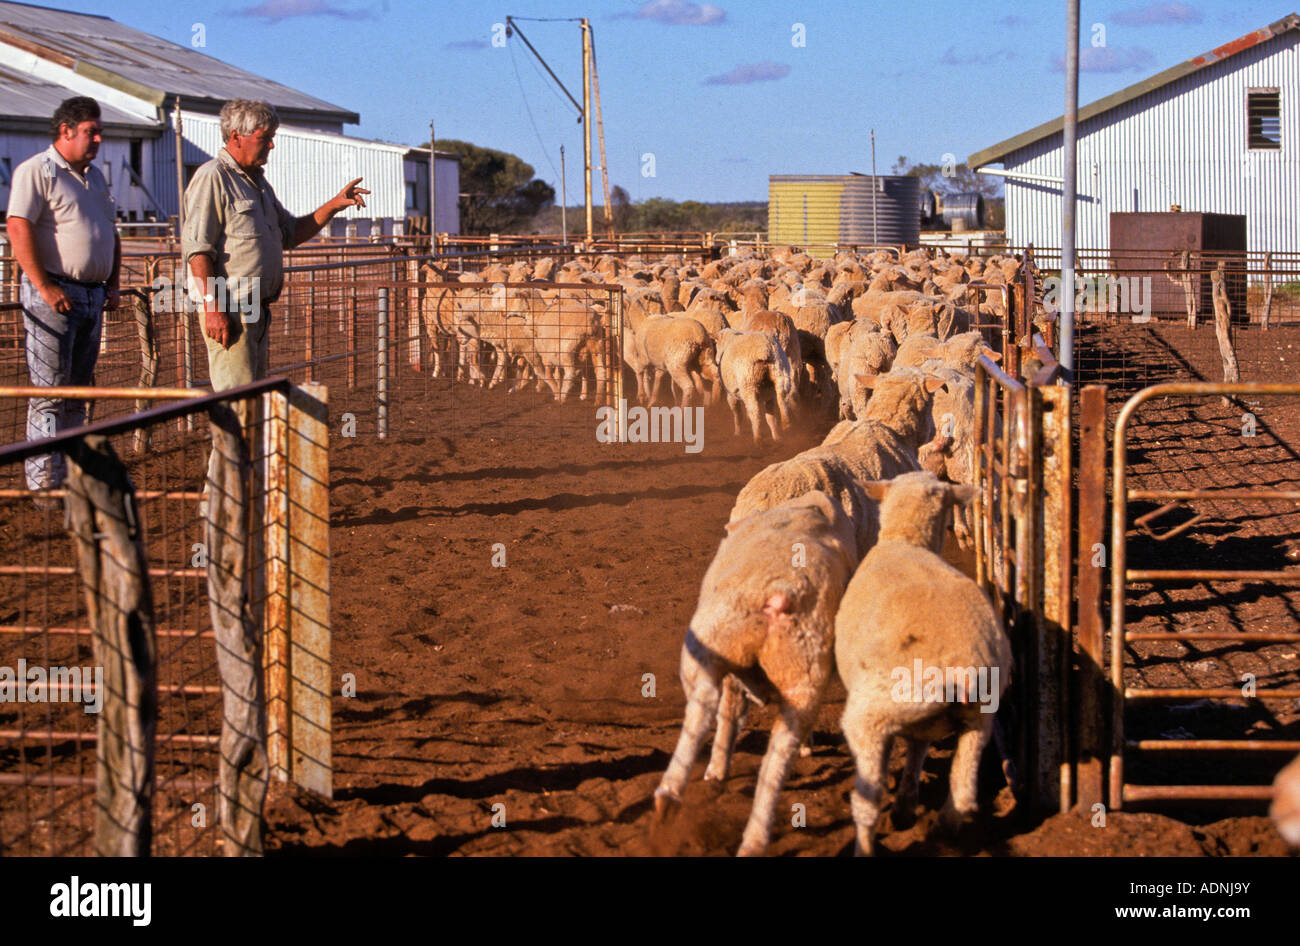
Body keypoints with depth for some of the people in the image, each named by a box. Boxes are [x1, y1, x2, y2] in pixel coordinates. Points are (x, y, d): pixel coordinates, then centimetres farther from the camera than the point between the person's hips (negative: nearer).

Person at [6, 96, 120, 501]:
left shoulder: (95, 177, 18)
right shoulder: (36, 171, -7)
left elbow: (111, 233, 26)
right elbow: (18, 229, -17)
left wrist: (113, 284, 14)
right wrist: (45, 287, -21)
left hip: (92, 296, 8)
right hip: (53, 294, -8)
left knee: (78, 390, 11)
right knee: (50, 391, -8)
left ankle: (72, 475, 17)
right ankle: (44, 482, -7)